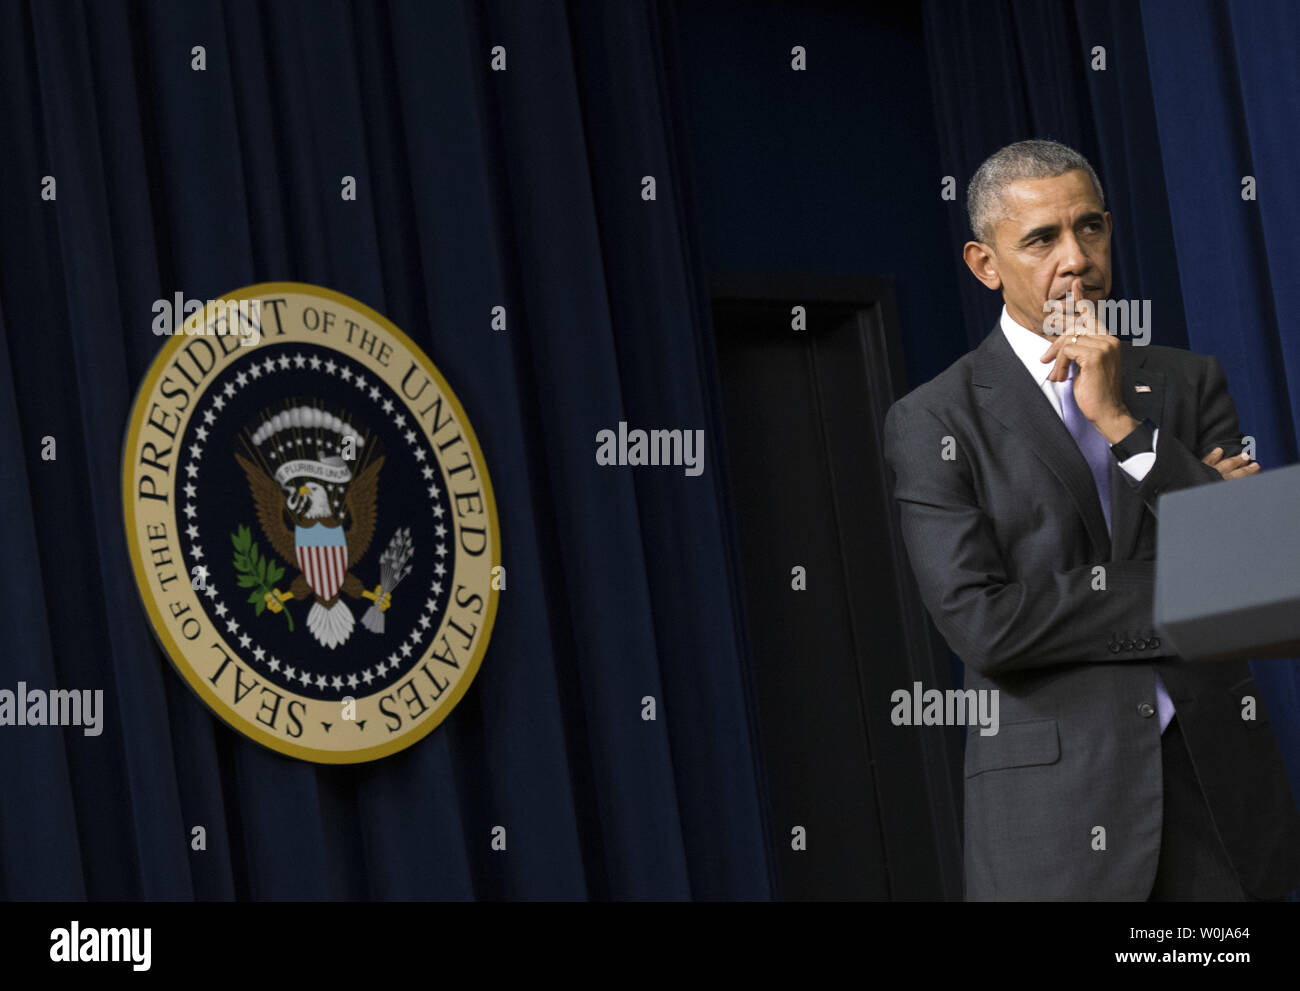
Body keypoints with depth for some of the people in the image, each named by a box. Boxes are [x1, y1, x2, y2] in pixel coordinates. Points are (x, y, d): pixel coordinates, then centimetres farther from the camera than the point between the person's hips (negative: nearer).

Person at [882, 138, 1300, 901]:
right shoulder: (933, 423, -1)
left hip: (1220, 780, 3)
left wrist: (1120, 423, -11)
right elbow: (982, 624, -12)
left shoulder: (1190, 382, 9)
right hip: (1054, 803, -3)